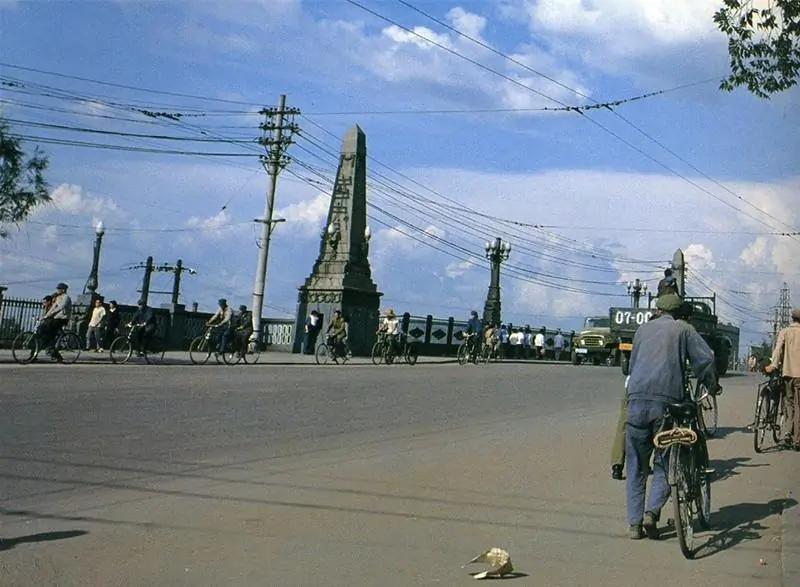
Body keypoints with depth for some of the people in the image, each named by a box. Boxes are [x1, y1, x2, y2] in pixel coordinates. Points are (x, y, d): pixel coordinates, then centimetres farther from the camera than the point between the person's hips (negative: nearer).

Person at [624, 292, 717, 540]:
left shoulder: (643, 329, 20)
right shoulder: (683, 329, 10)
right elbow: (705, 358, 2)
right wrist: (712, 385, 18)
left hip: (637, 400, 3)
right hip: (667, 401, -2)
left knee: (636, 465, 9)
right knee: (664, 462, 9)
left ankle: (634, 523, 5)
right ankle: (653, 511, -10)